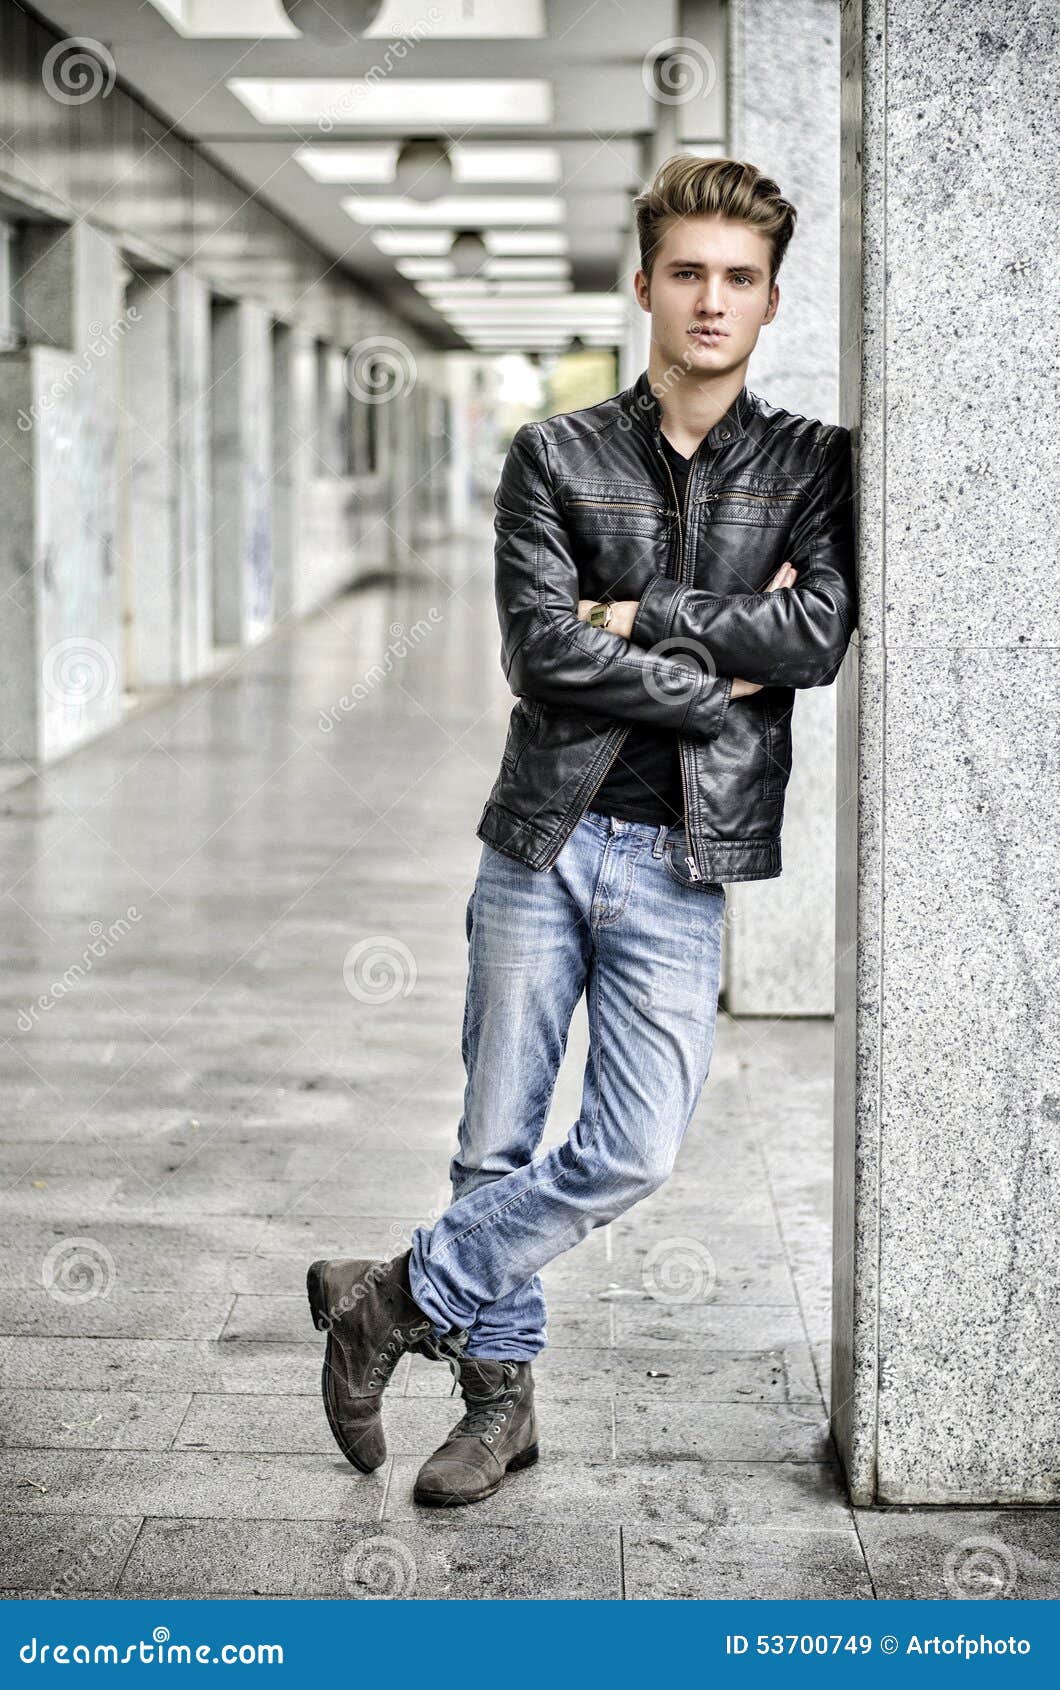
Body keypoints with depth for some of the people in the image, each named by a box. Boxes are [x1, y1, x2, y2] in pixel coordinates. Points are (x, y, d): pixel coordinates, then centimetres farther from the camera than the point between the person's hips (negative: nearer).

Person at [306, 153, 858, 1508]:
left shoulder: (812, 465, 6)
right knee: (499, 1140, 6)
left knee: (630, 1153, -8)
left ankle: (392, 1302, 10)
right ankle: (500, 1395, 23)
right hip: (542, 840, 0)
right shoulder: (556, 456, 3)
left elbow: (820, 636, -11)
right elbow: (544, 649, -9)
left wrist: (639, 616, -10)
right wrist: (721, 682, -8)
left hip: (681, 861, 0)